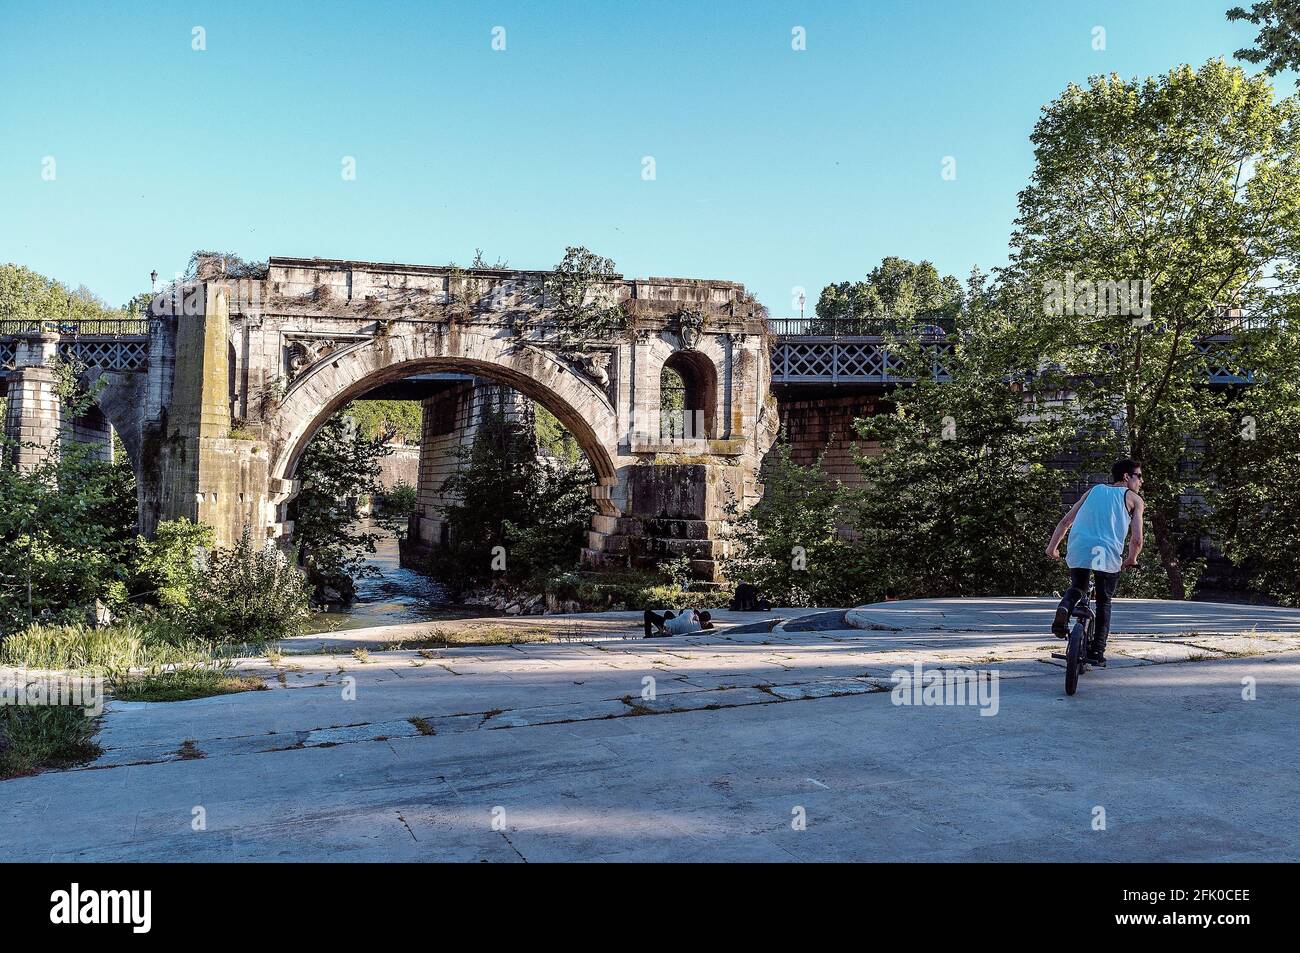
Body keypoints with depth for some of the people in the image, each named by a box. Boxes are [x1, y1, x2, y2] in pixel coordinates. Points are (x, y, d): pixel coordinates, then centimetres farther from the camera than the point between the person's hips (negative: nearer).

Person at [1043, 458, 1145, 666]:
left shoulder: (1094, 491, 22)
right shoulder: (1134, 499, 11)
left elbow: (1065, 521, 17)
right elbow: (1136, 540, 1)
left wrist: (1052, 547, 24)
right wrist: (1131, 560, 19)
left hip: (1077, 550, 3)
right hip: (1107, 555, -3)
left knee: (1077, 588, 27)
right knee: (1104, 602, 18)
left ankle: (1064, 609, -6)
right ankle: (1097, 652, 16)